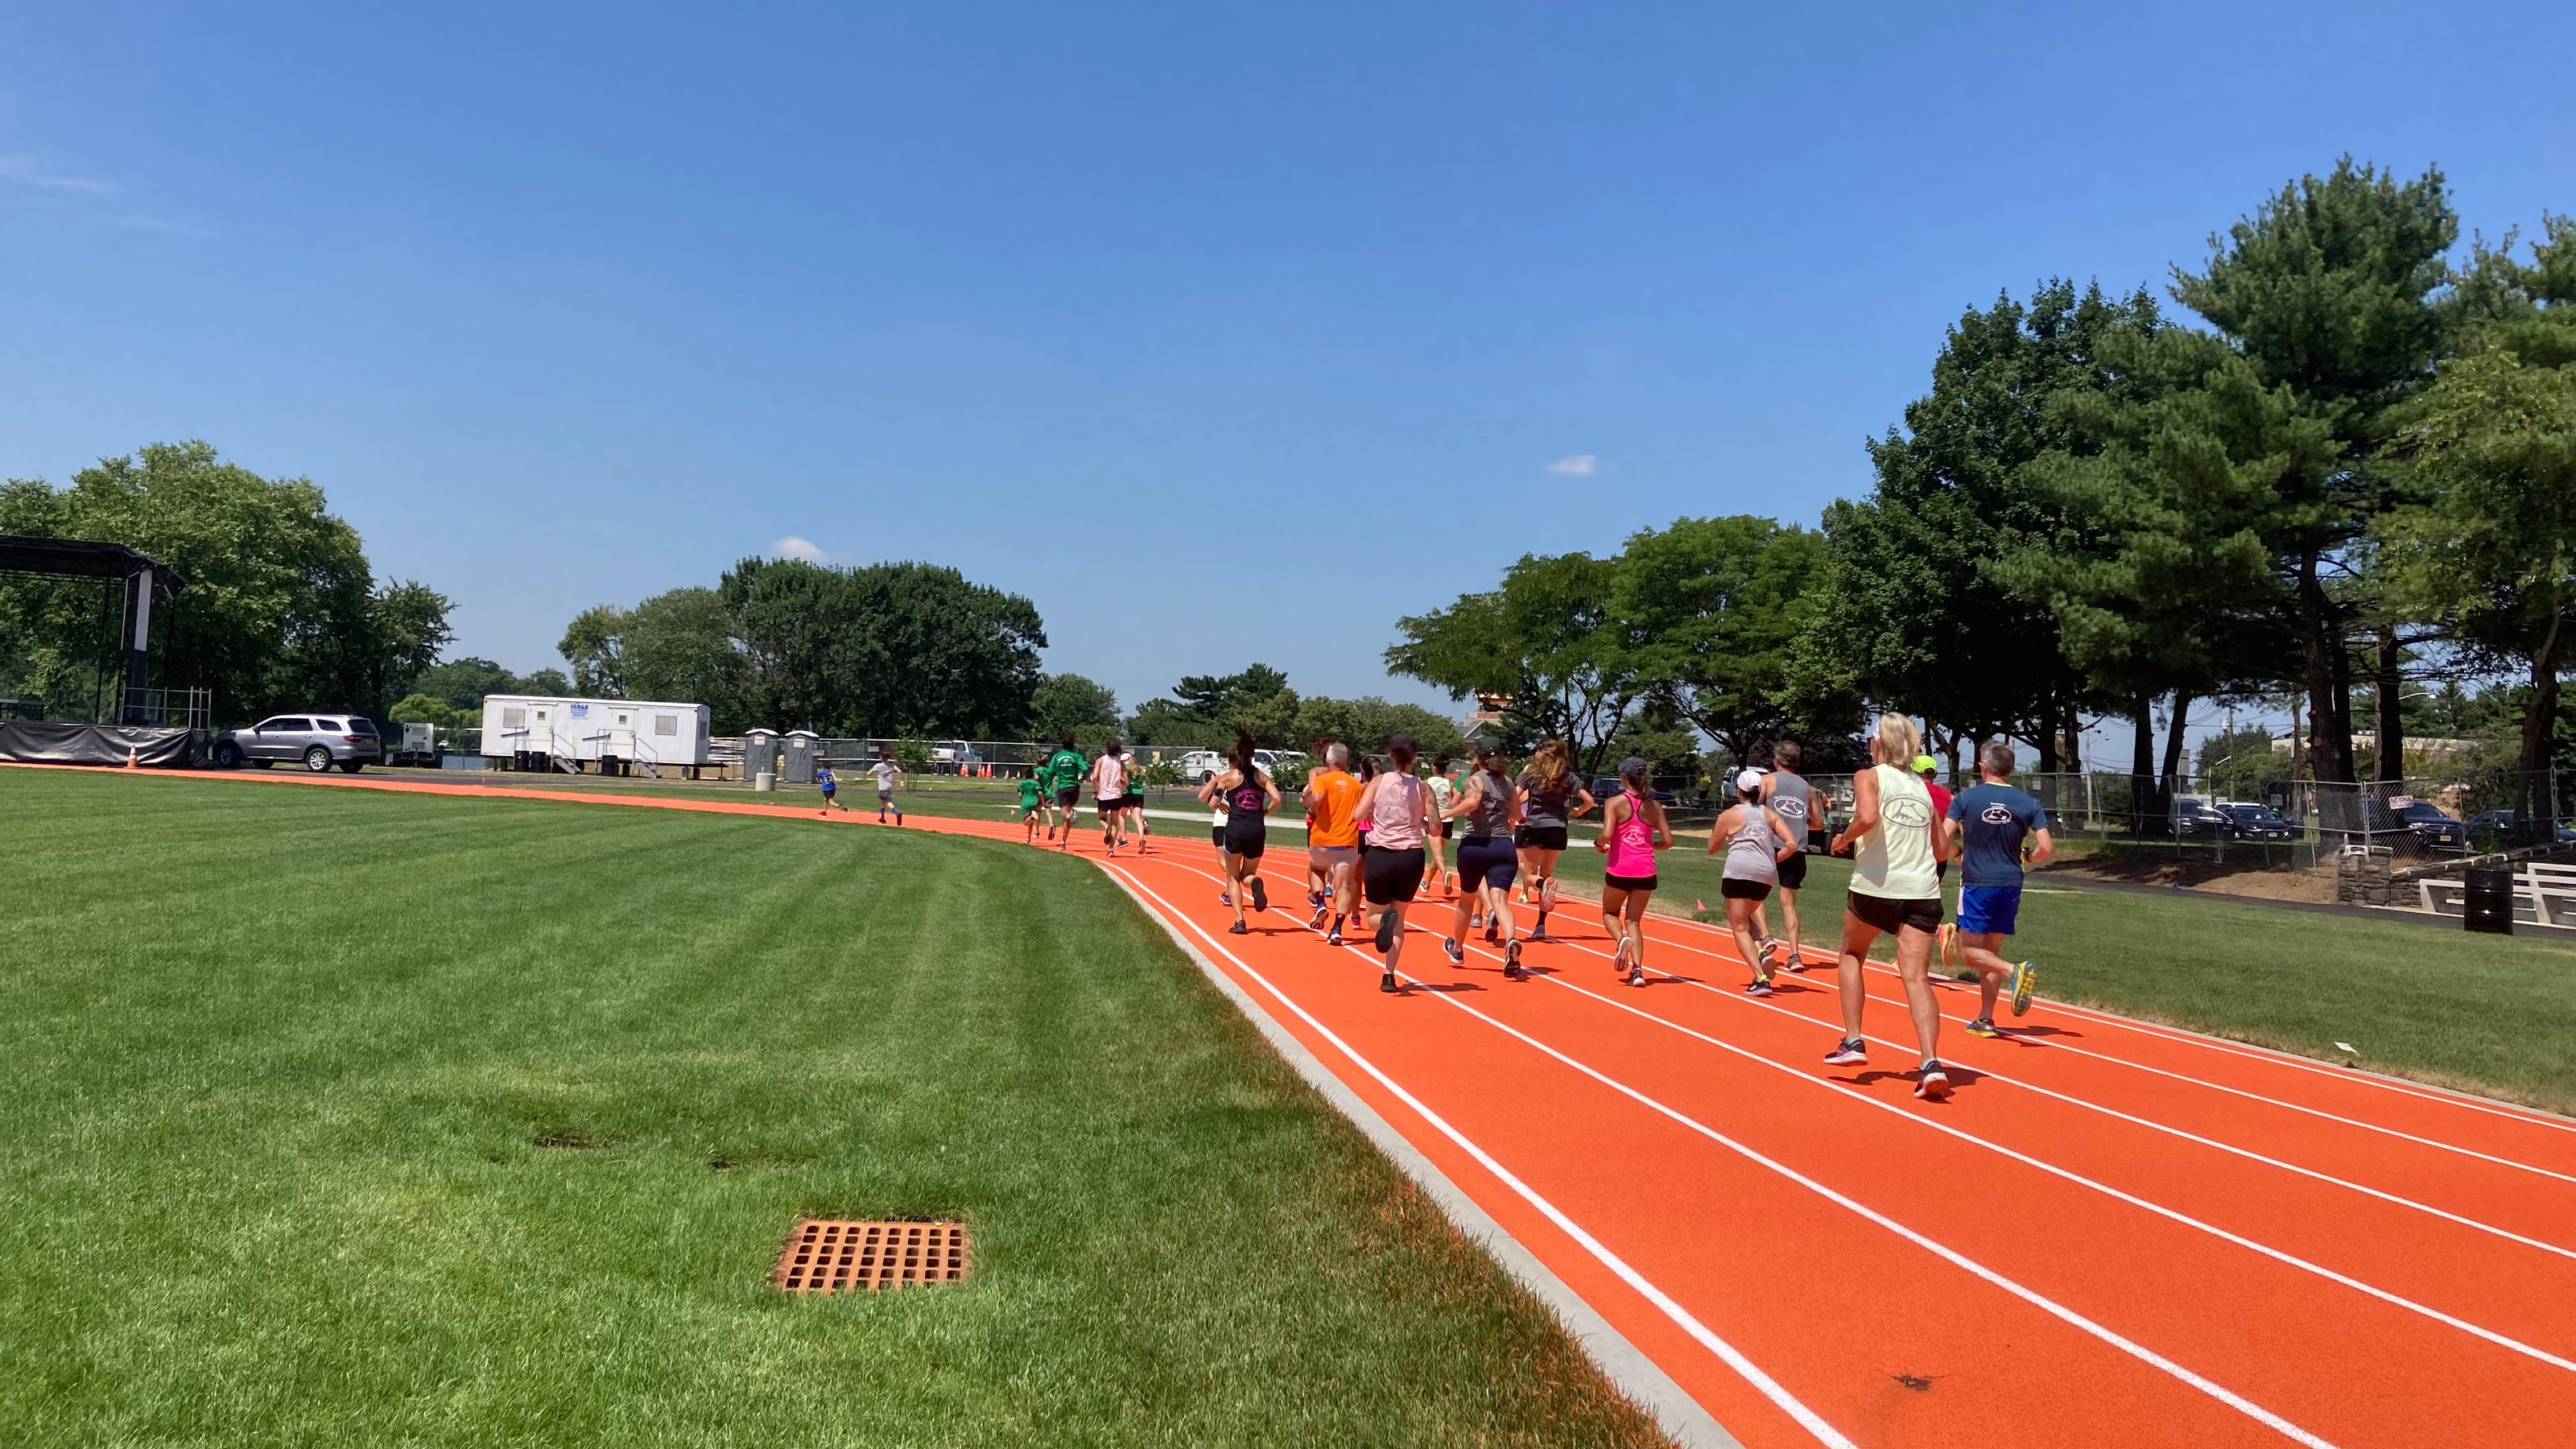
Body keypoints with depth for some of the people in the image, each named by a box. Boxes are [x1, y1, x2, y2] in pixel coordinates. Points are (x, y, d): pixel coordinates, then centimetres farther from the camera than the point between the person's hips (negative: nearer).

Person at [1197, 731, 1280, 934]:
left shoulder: (1228, 777, 2)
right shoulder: (1261, 776, 10)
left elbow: (1203, 798, 0)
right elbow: (1276, 799, -3)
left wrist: (1213, 782, 18)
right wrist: (1263, 814, 13)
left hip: (1235, 831, -2)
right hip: (1258, 832, 3)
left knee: (1232, 877, 13)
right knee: (1247, 875, 20)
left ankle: (1239, 922, 0)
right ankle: (1254, 882, -19)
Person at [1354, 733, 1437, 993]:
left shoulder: (1379, 781, 1)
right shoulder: (1422, 787, 2)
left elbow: (1359, 814, -7)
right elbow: (1435, 828, -2)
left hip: (1380, 854, -1)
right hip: (1411, 856, 1)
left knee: (1375, 915, 17)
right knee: (1400, 917, 19)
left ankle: (1385, 919, -21)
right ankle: (1389, 976, 7)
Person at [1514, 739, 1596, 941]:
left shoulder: (1531, 773, -1)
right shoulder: (1568, 777, 6)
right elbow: (1589, 800, 4)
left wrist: (1519, 816, 8)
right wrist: (1577, 812, 23)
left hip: (1534, 827, -3)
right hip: (1558, 829, 3)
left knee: (1530, 876, 5)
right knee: (1546, 873, 14)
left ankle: (1543, 884, -32)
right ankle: (1541, 926, 11)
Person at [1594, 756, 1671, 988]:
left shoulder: (1615, 802, -5)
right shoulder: (1653, 806, 6)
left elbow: (1606, 835, -17)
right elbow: (1668, 841, 5)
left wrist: (1597, 843, 4)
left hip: (1619, 870, -3)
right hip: (1646, 870, 3)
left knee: (1610, 914, 20)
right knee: (1633, 921, 12)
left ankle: (1622, 939, -12)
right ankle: (1637, 969, -4)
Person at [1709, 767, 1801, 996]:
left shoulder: (1729, 815, 7)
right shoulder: (1771, 814, 16)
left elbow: (1712, 848, 17)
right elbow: (1792, 845, 4)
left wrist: (1714, 831, 36)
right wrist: (1773, 860, 17)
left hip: (1739, 871, -5)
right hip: (1766, 874, 5)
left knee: (1740, 928, -2)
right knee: (1744, 919, 26)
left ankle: (1761, 979, -16)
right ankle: (1761, 951, -2)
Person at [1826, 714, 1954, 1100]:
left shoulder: (1870, 777, 2)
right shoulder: (1922, 787, 17)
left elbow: (1867, 817, -20)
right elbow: (1940, 851, 18)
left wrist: (1844, 838, -3)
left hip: (1875, 886, -3)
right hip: (1922, 891, 3)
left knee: (1852, 956, 22)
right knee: (1917, 977, -3)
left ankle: (1852, 1040, 17)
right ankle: (1931, 1062, -20)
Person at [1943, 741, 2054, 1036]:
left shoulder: (1966, 798, -6)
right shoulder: (2028, 803, 0)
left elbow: (1943, 840, -11)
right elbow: (2046, 848, -5)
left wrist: (1958, 853, 11)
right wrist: (2028, 857, 16)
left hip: (1977, 883, -4)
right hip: (2011, 884, 4)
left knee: (1970, 950, 3)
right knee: (1991, 949, 13)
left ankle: (2015, 971, -24)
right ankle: (1985, 1020, 13)